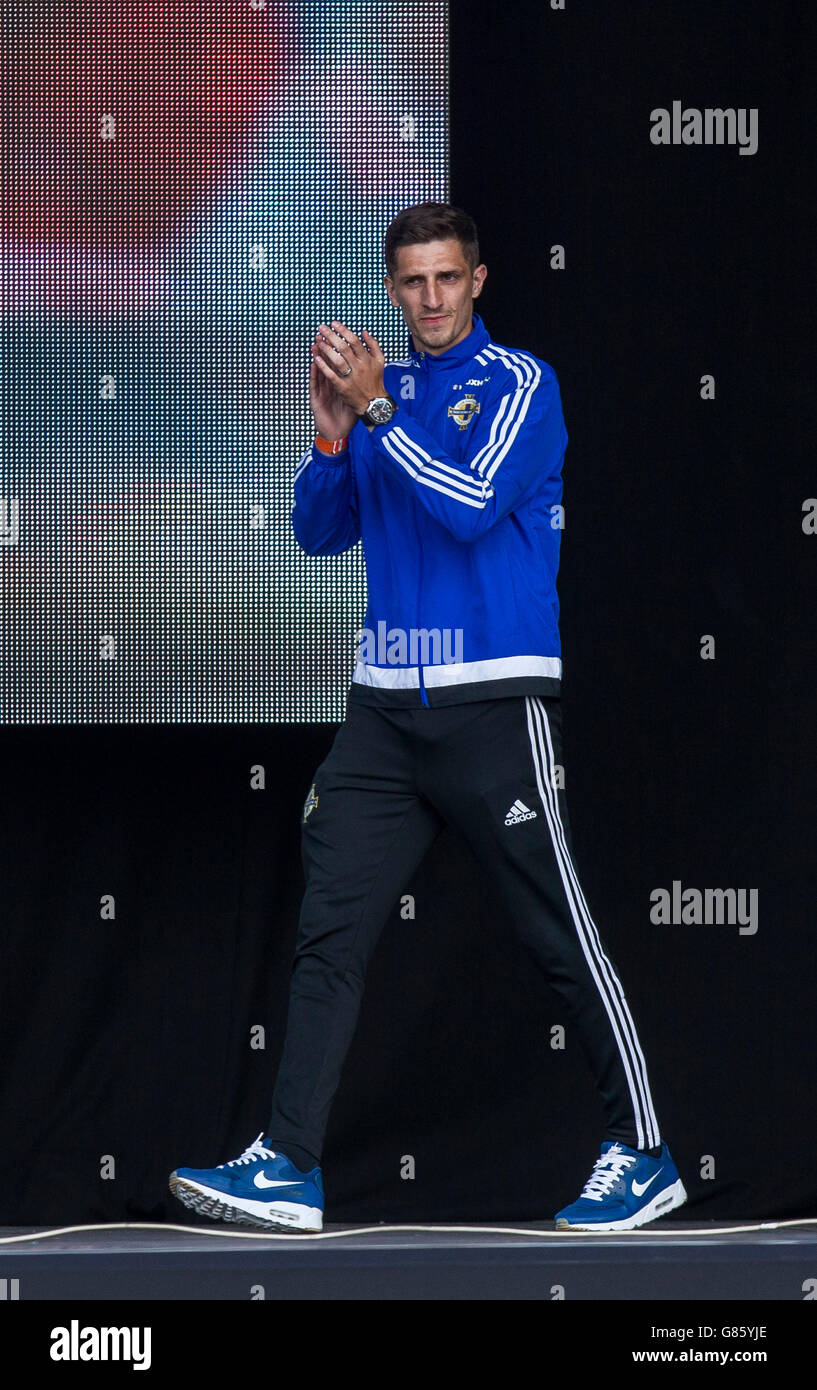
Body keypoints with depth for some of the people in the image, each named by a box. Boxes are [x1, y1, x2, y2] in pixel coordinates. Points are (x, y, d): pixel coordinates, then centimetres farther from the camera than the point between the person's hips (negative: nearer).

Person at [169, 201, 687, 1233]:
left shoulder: (520, 382, -3)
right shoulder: (380, 392, 14)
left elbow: (471, 506, -16)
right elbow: (322, 532, 12)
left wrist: (373, 409, -15)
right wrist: (332, 428, -3)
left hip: (494, 702, -5)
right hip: (386, 702, 6)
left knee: (560, 937, -2)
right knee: (329, 933, -2)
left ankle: (642, 1156, 8)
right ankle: (289, 1167, -2)